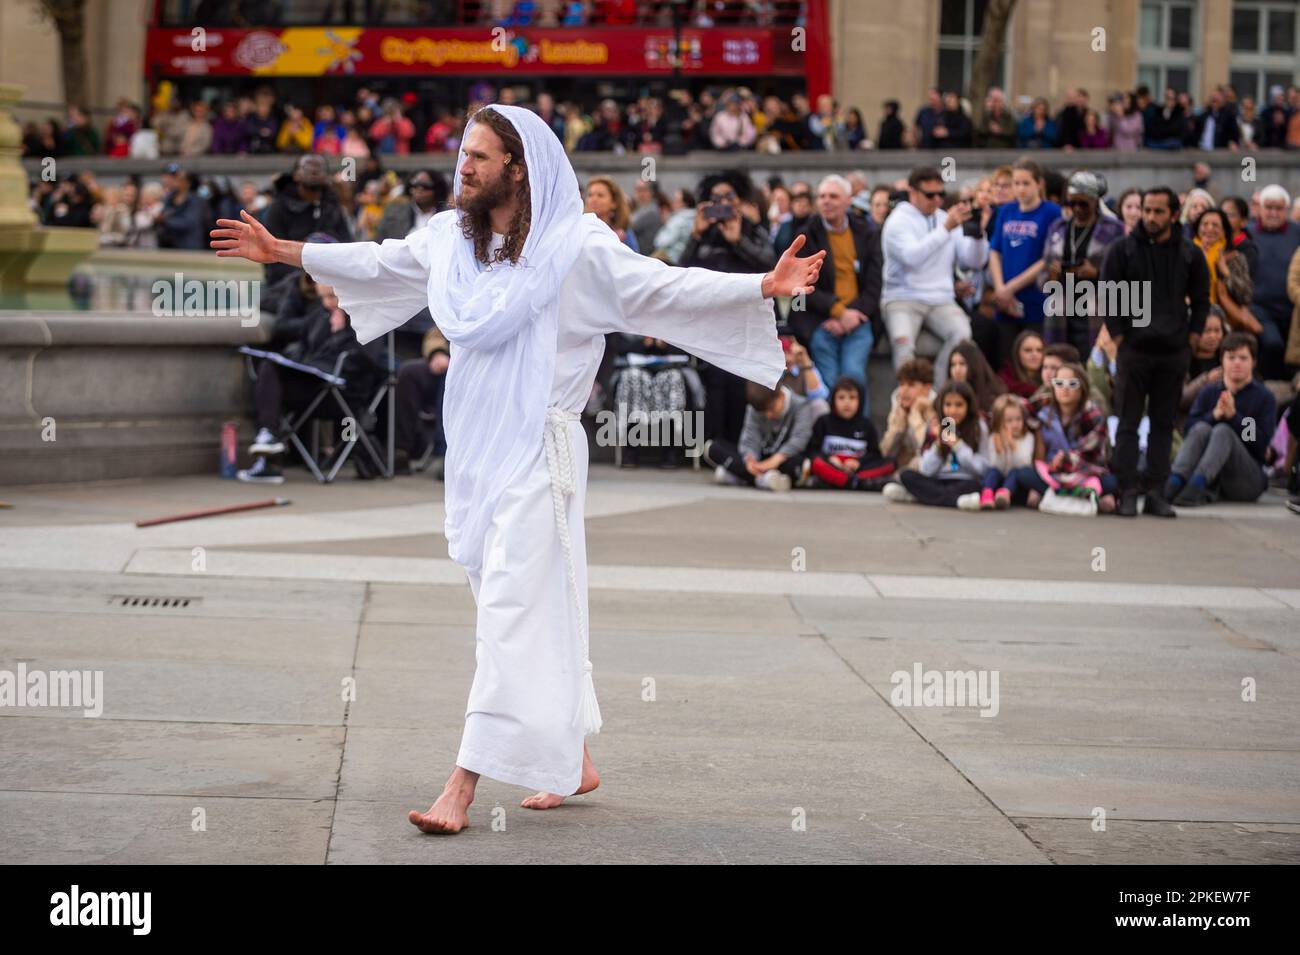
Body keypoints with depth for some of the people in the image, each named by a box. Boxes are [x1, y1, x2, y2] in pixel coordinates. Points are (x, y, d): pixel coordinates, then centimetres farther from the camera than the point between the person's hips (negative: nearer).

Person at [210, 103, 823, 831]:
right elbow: (379, 263, 26)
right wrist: (283, 252, 32)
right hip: (476, 449, 7)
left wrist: (764, 287, -27)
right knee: (540, 611, 14)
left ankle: (464, 789, -12)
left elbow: (667, 286, -14)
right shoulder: (452, 238, 10)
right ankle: (573, 761, 26)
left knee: (514, 612, -9)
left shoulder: (577, 246, -9)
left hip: (537, 451, -7)